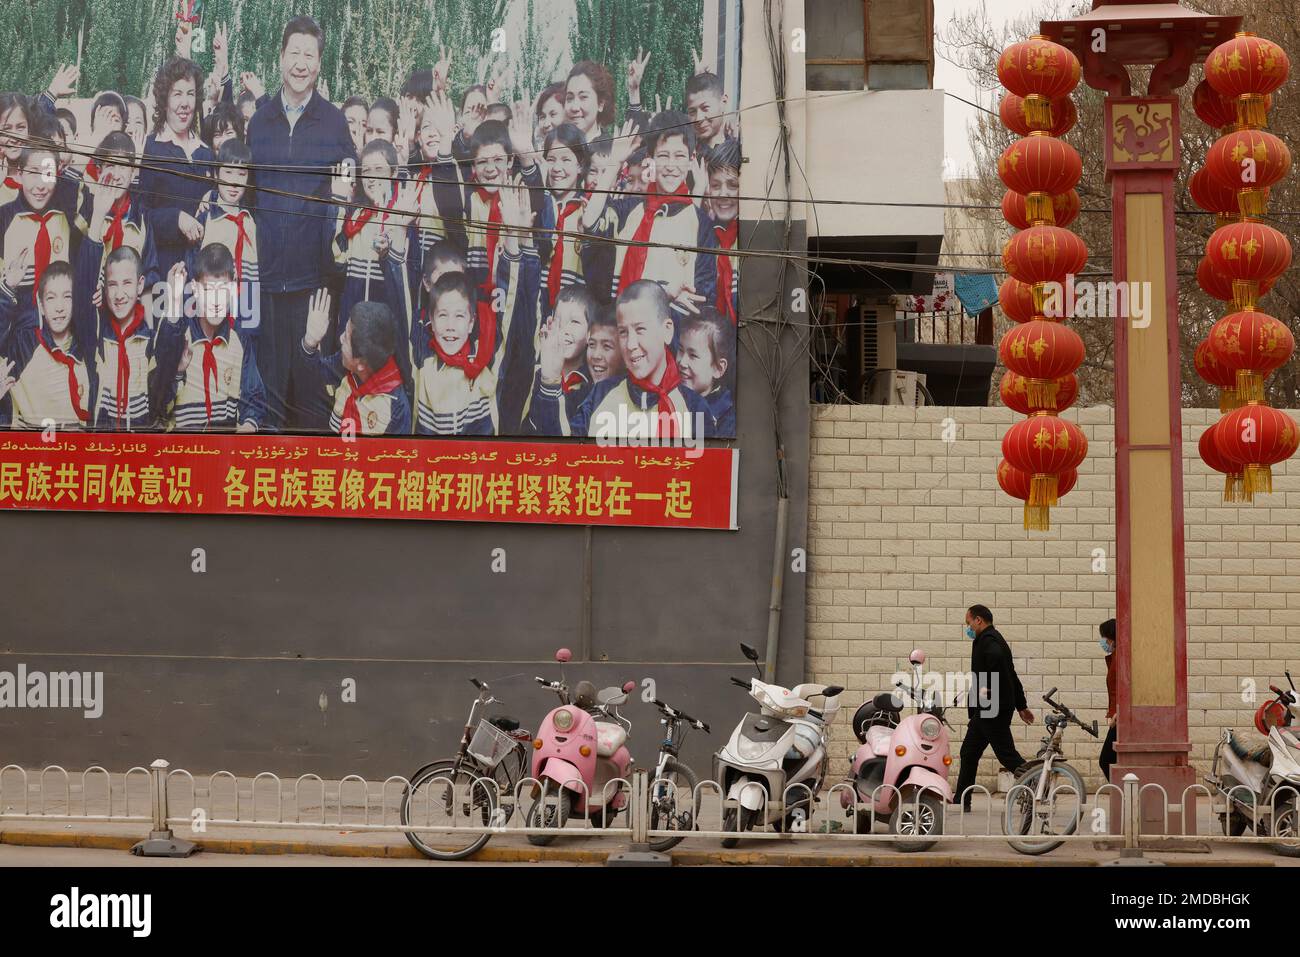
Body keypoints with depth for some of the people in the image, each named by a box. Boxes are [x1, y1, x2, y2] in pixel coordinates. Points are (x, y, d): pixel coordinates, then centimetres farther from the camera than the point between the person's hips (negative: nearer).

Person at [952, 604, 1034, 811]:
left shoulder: (987, 640, -11)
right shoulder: (996, 639, 22)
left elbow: (996, 657, -36)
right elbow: (1012, 675, 26)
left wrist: (986, 687, -31)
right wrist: (1021, 706, 29)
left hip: (992, 709, -11)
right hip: (985, 710, 11)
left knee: (1007, 754, -9)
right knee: (969, 752, 13)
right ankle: (961, 801, 16)